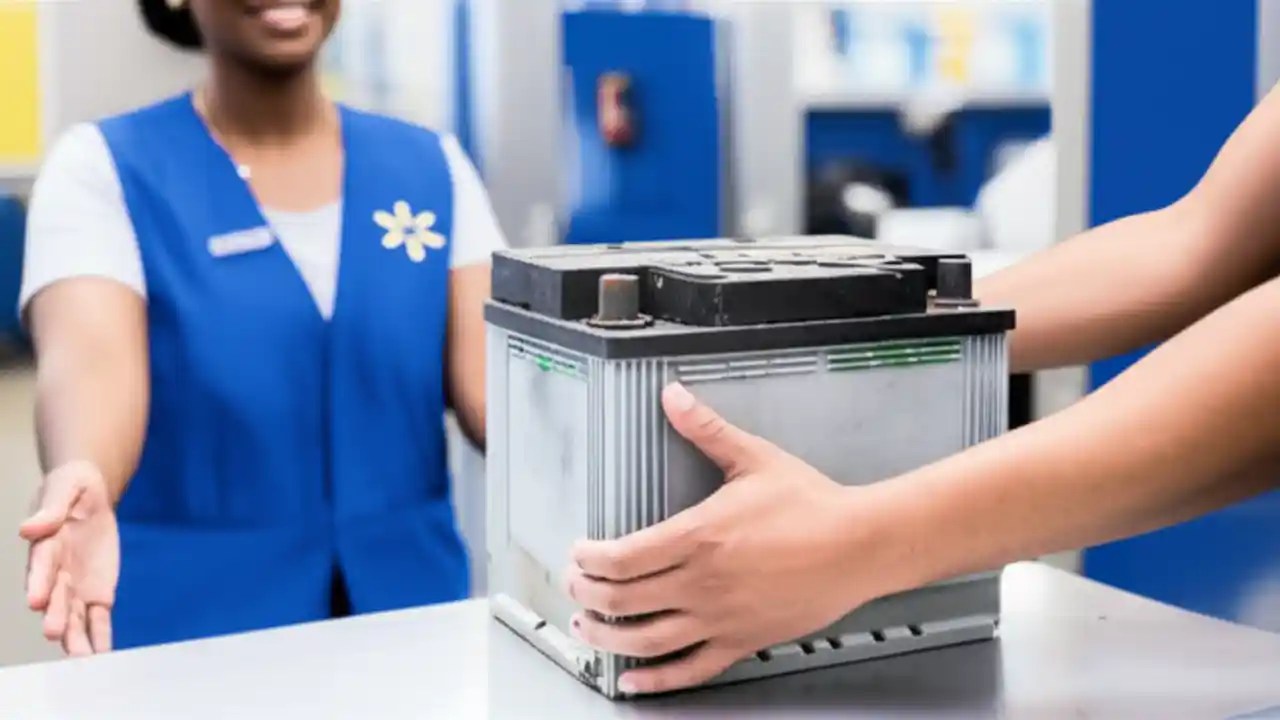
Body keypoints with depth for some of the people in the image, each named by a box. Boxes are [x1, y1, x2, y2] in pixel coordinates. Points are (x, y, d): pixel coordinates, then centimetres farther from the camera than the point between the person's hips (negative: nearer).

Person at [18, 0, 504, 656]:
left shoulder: (433, 167, 2)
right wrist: (81, 485, -44)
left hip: (410, 607, 3)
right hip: (195, 617, -2)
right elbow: (92, 361, -23)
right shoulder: (103, 168, -6)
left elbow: (489, 370, -9)